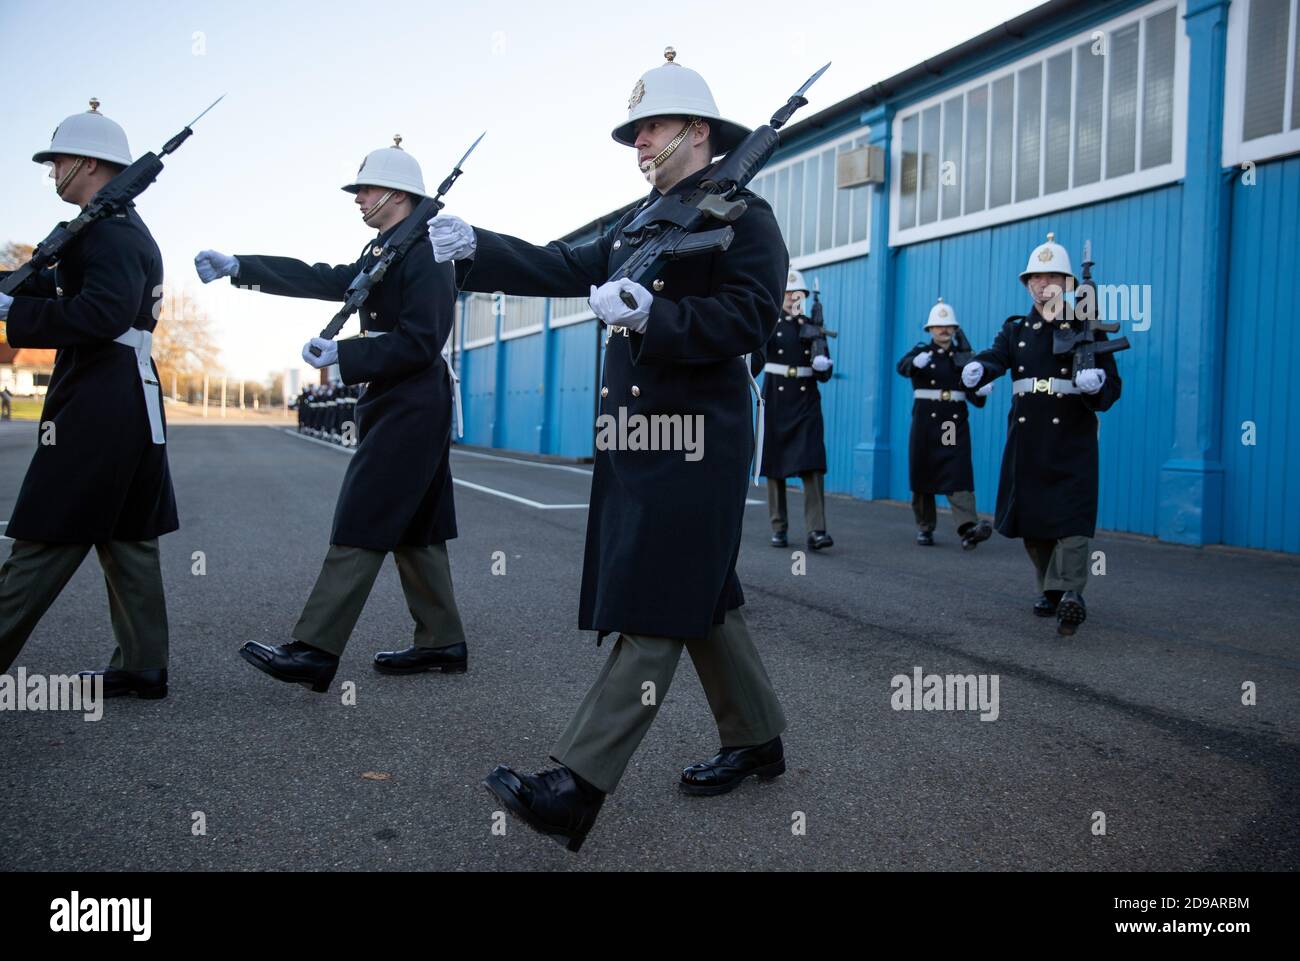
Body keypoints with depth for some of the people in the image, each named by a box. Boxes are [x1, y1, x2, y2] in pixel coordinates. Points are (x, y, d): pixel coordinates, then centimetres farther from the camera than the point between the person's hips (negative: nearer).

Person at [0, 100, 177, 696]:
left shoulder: (112, 232, -13)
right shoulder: (116, 228, 19)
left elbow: (102, 313, -26)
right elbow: (62, 285, 17)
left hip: (100, 406, -10)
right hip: (129, 402, 10)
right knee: (126, 537, 11)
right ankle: (140, 668, 15)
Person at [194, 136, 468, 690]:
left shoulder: (427, 254, -12)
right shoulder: (382, 253, 17)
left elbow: (418, 342, -20)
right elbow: (323, 279, 13)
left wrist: (342, 354, -21)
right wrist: (239, 267, 7)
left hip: (409, 410, -10)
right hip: (396, 407, 10)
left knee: (361, 528, -9)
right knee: (411, 529, 12)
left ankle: (314, 652, -7)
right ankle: (441, 642, 19)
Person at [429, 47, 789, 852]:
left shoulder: (743, 214, -5)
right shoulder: (636, 223, 20)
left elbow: (749, 319, -17)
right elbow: (562, 267, 12)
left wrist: (653, 316, -28)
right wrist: (476, 248, 1)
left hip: (696, 443, -8)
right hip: (634, 438, 9)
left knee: (654, 610, -8)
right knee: (701, 599, 14)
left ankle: (578, 787, -9)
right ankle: (757, 739, 29)